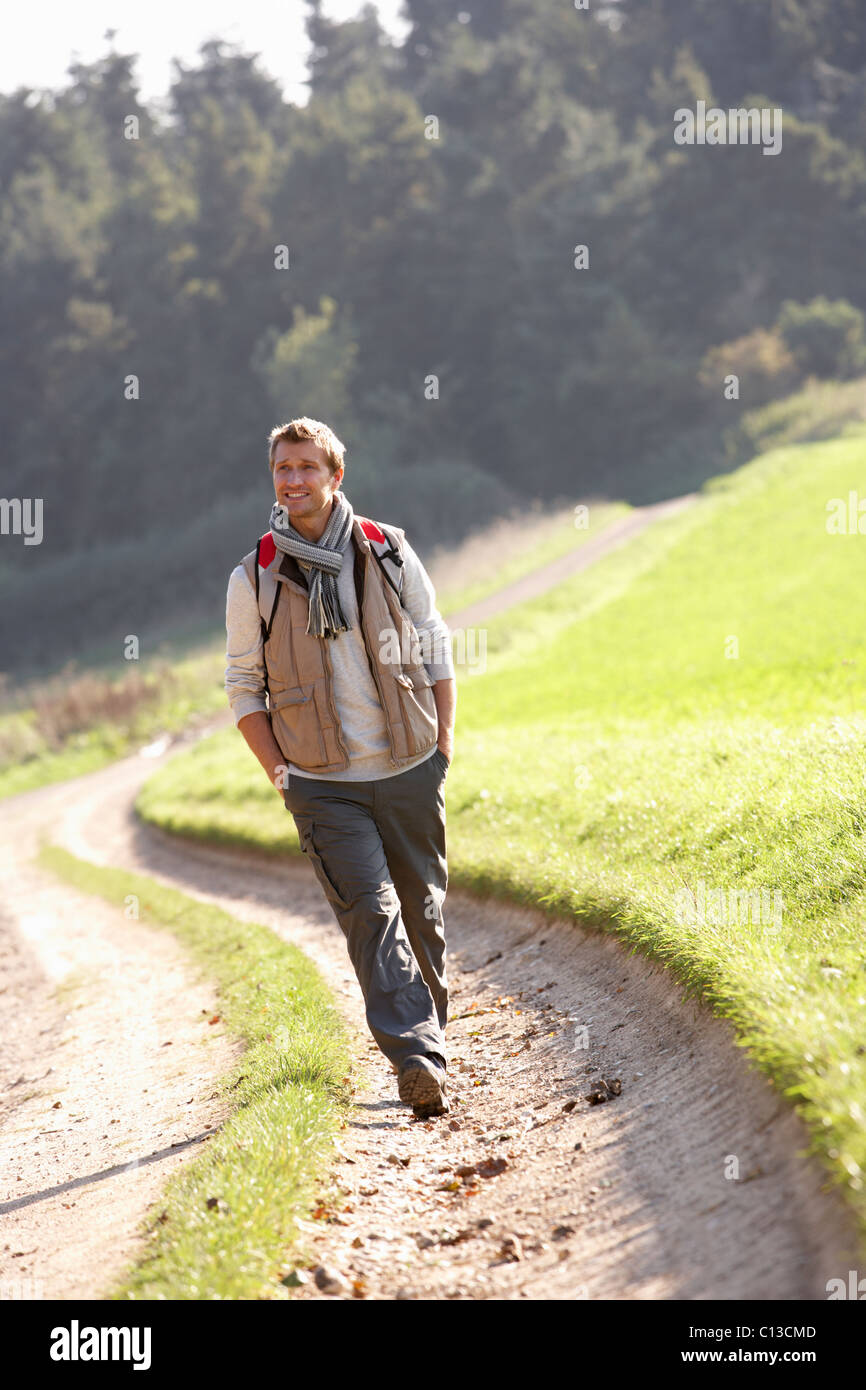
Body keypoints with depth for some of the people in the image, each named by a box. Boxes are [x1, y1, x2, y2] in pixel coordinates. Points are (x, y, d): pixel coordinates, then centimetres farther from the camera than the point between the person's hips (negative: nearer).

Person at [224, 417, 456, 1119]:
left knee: (424, 909, 11)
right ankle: (418, 1060, -19)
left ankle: (430, 1032, 30)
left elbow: (436, 648, 11)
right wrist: (280, 772, -1)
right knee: (371, 912, -13)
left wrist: (445, 740, 5)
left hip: (410, 771, 2)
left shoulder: (389, 553, 2)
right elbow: (244, 685, 7)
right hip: (323, 783, -2)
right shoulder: (253, 579, -1)